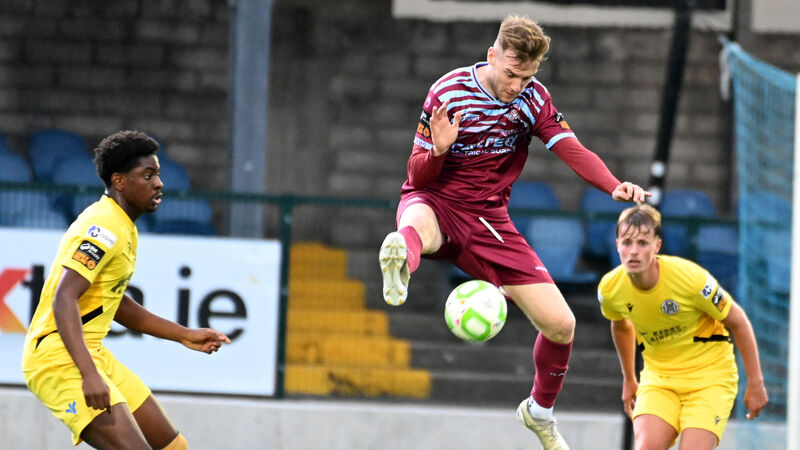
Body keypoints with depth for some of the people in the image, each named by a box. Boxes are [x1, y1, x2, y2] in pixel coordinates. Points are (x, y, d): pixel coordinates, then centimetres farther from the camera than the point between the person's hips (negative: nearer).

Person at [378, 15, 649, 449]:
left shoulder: (532, 98, -2)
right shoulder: (447, 92, -11)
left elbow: (573, 150, -13)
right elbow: (417, 176, -8)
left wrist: (615, 186, -32)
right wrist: (438, 151, -31)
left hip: (488, 221, 4)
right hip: (434, 202, -4)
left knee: (560, 324, -1)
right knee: (417, 225, -45)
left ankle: (539, 411, 26)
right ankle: (398, 259, -83)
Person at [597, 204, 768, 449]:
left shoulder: (690, 278, -24)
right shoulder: (609, 289, -12)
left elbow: (738, 322, -10)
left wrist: (755, 383, -6)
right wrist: (629, 379, 25)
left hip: (709, 376, -3)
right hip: (658, 378, 3)